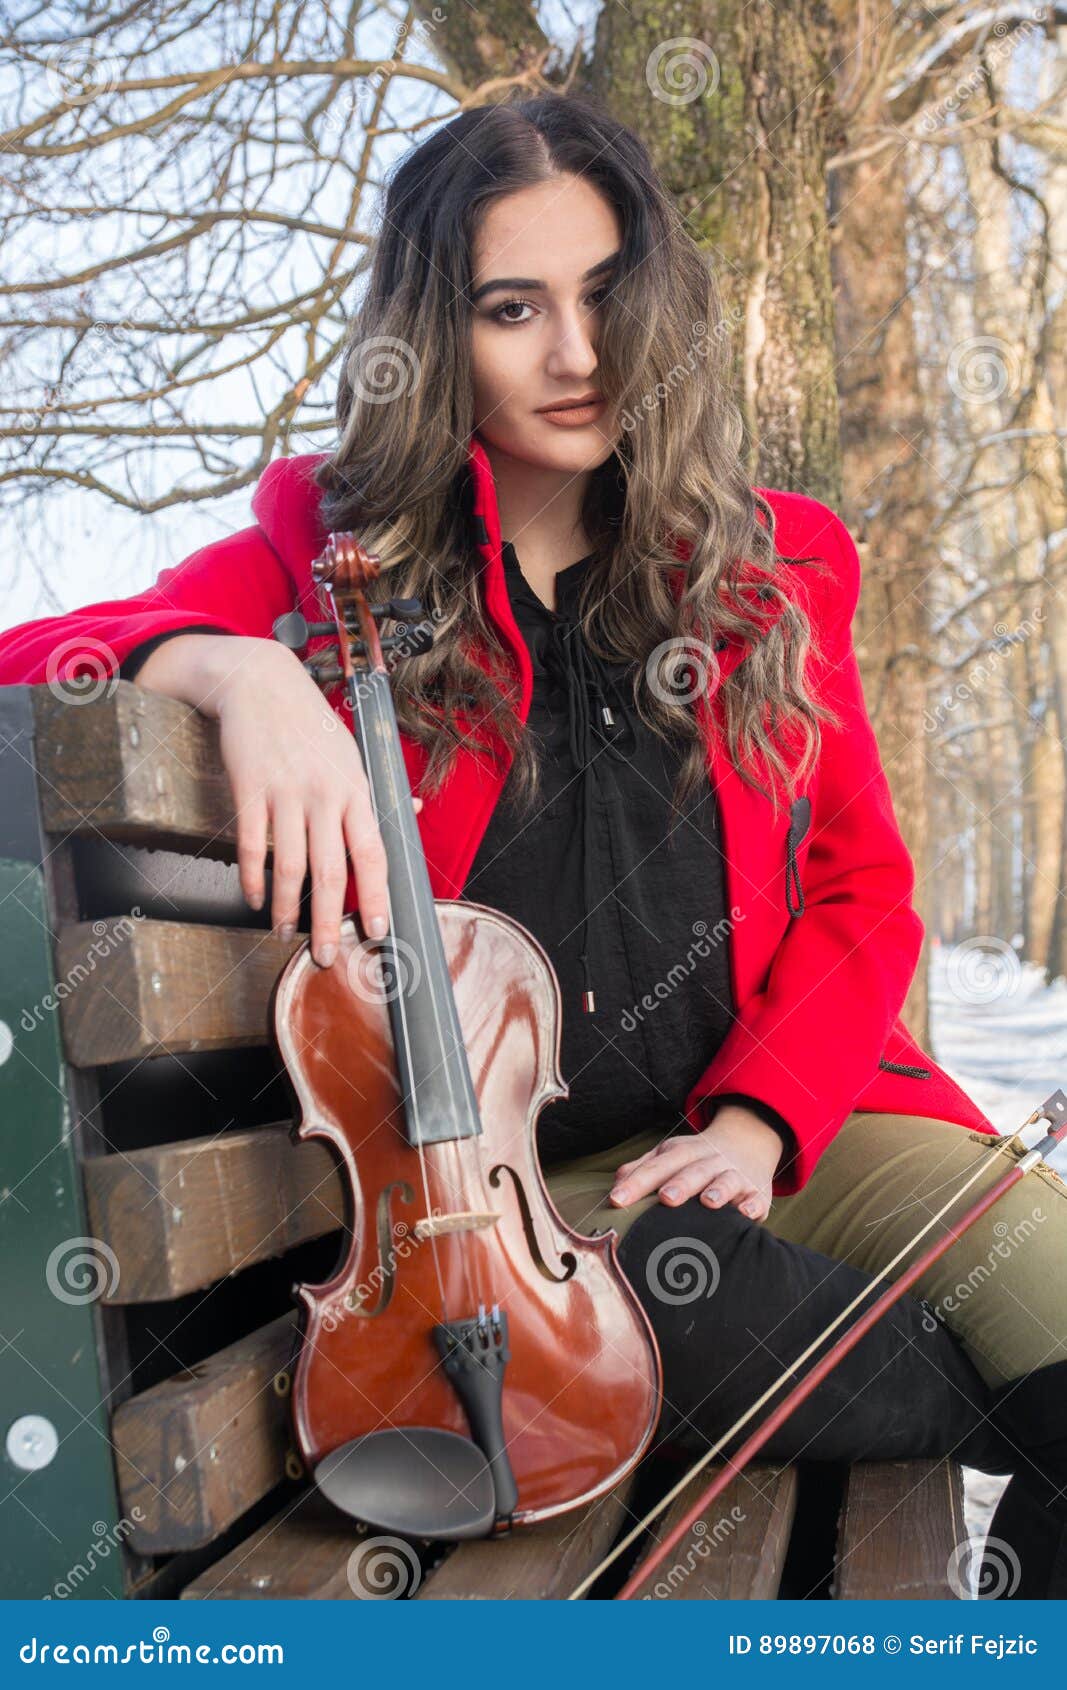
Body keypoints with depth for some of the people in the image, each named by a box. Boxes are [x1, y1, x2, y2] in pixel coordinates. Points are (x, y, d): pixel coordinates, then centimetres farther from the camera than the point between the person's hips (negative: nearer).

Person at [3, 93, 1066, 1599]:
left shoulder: (769, 568, 10)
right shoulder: (343, 547, 4)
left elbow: (862, 890, 10)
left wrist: (759, 1115, -7)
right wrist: (237, 670, -28)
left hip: (787, 1125, 3)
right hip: (511, 1175, -2)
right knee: (691, 1298, -35)